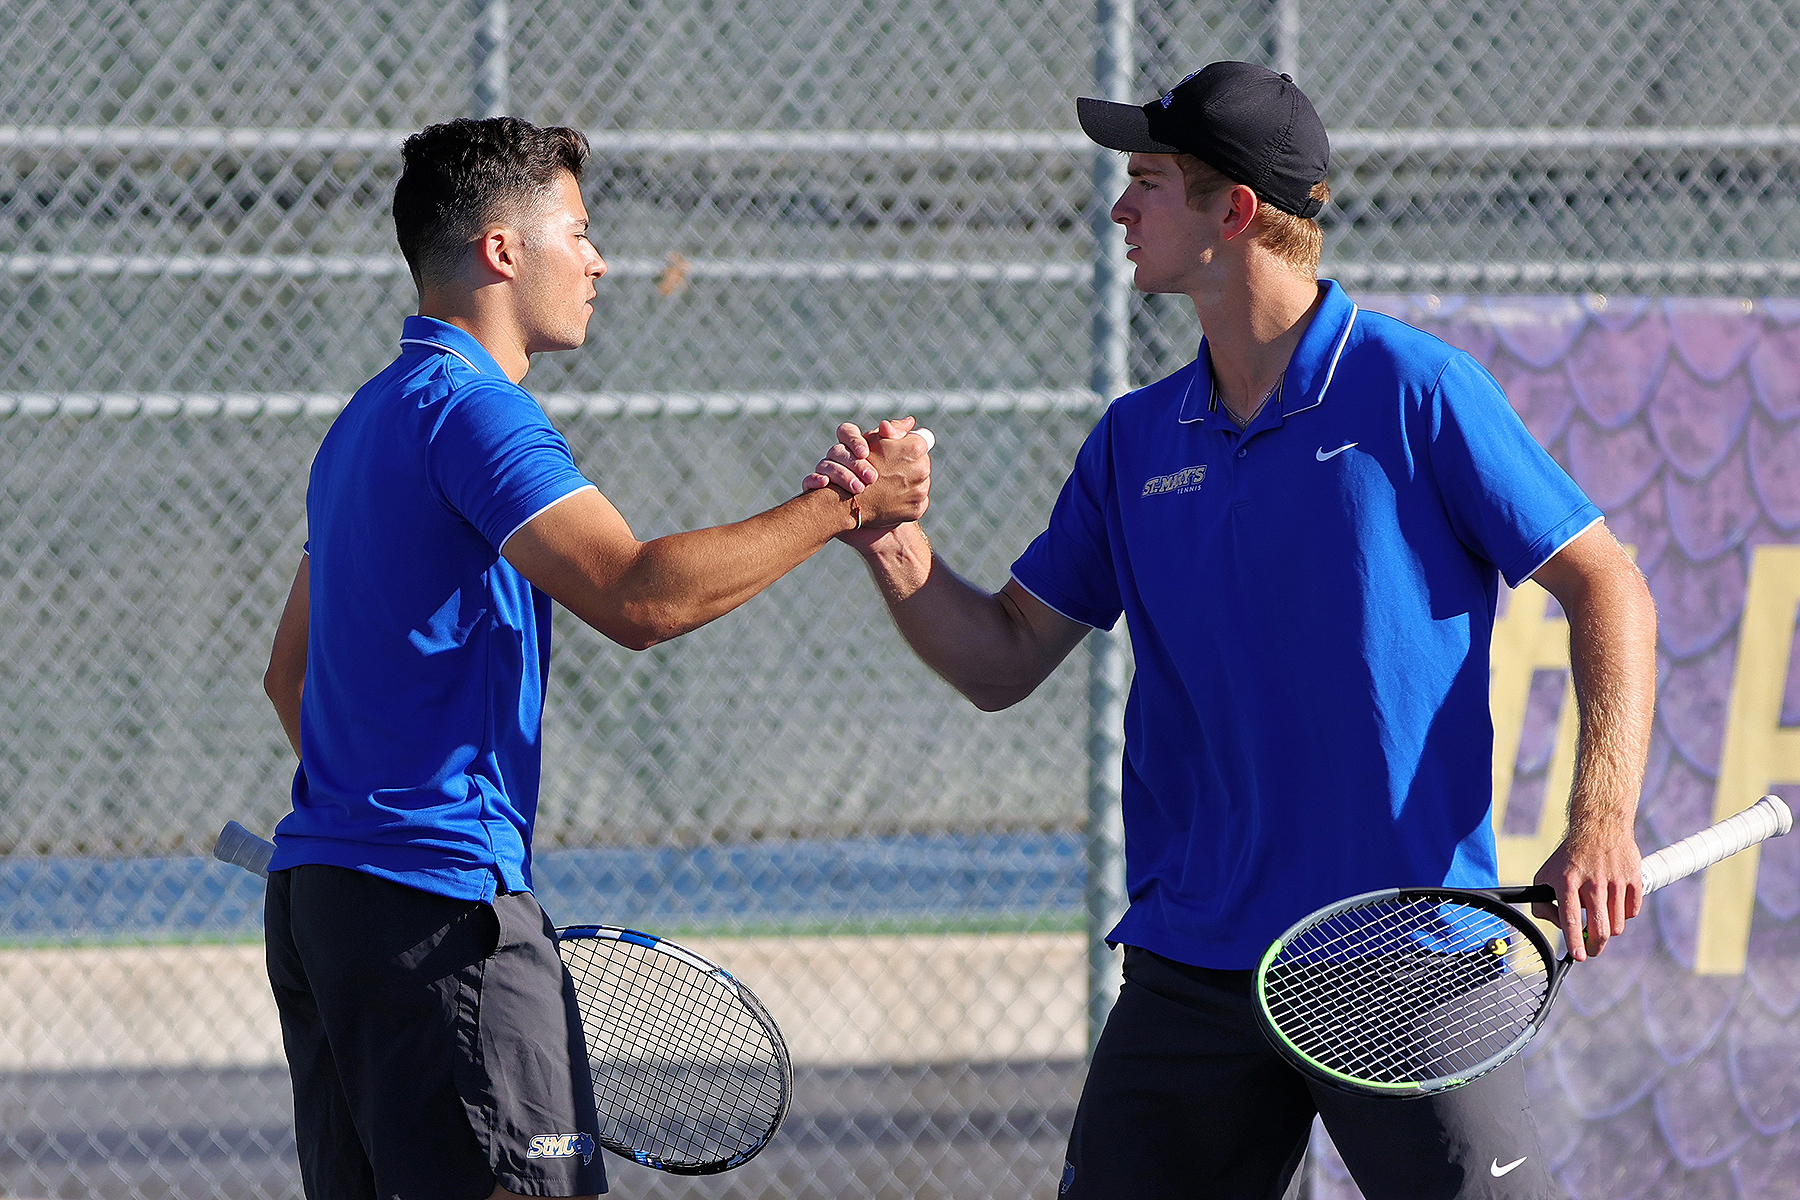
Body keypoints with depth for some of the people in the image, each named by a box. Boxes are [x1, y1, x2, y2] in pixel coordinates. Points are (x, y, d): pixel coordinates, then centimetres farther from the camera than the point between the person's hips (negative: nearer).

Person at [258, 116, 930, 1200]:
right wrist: (843, 508, -17)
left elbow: (292, 672, 27)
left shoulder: (372, 418, 20)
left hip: (317, 897, 10)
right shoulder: (469, 407, -12)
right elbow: (638, 595, -25)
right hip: (438, 905, -10)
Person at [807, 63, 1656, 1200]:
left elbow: (1605, 585, -3)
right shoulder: (1137, 441, 11)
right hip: (1192, 966, 5)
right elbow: (1003, 662, 15)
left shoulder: (1416, 391, -5)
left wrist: (1602, 820, -15)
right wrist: (900, 554, -5)